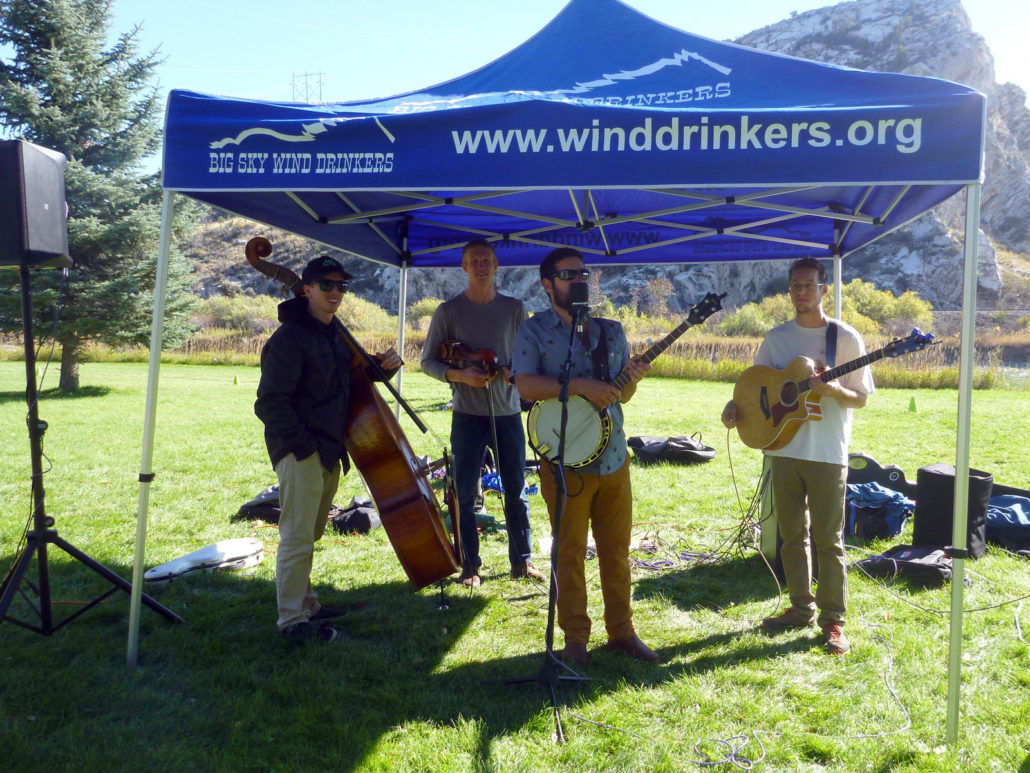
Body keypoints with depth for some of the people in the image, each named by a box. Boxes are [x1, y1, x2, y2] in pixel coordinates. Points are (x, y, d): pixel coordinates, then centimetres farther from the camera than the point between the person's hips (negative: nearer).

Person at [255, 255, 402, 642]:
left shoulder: (335, 332, 11)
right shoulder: (290, 338, -15)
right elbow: (270, 403, -18)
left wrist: (384, 364, 4)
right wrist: (304, 445, -18)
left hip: (328, 451, 9)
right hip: (300, 453, -9)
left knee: (309, 535, 19)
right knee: (297, 537, -3)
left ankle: (305, 604, 33)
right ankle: (293, 620, 9)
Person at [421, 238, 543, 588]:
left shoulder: (515, 309, 5)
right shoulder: (448, 311, 0)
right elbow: (428, 361, 1)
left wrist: (516, 371, -11)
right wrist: (459, 375, -17)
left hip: (508, 411, 2)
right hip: (468, 414, -1)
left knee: (516, 490, 8)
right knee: (466, 493, 4)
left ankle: (522, 561, 21)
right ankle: (470, 566, 16)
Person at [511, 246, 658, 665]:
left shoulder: (611, 331, 12)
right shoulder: (533, 331, -1)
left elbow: (621, 396, 13)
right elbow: (525, 384, -16)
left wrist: (632, 378, -9)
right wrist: (580, 385, -24)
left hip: (614, 458, 4)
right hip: (565, 462, -4)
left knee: (617, 550, 12)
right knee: (569, 553, 5)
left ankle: (621, 630, 26)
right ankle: (575, 637, 20)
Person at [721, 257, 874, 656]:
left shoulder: (845, 337, -3)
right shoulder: (776, 337, 8)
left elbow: (860, 398, -2)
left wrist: (832, 388, -22)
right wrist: (735, 406, -9)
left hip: (827, 454, -4)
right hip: (784, 449, 4)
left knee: (828, 540, 1)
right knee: (792, 535, 12)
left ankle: (832, 619, 12)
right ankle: (801, 608, 26)